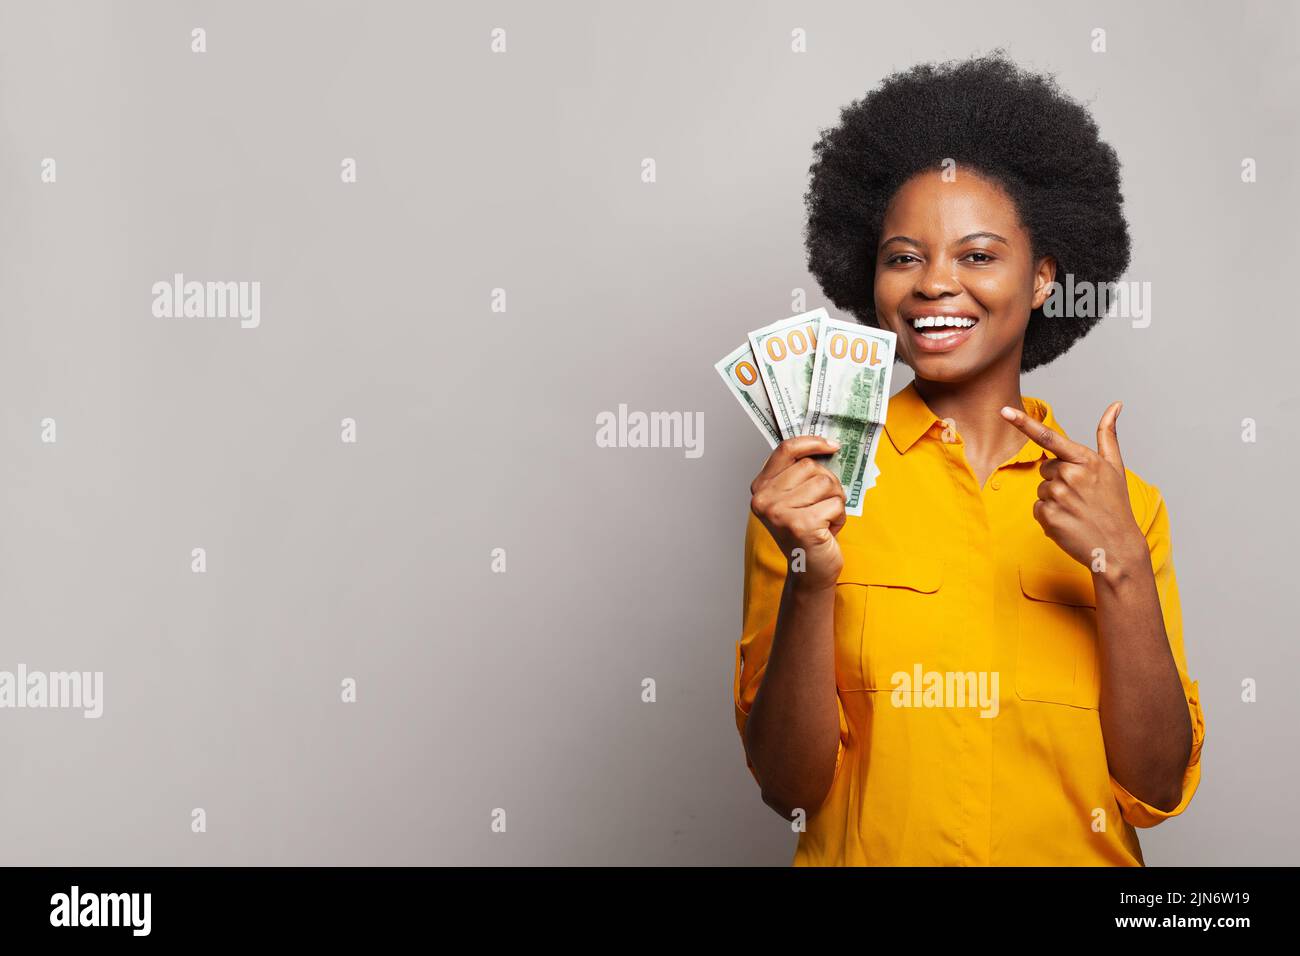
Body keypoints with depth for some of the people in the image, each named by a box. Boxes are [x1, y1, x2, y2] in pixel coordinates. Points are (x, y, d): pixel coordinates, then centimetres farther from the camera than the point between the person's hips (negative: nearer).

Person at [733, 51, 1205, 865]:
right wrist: (811, 581, -21)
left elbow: (1157, 790, -4)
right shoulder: (810, 484, -6)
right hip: (870, 853, -1)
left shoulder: (1124, 502, 0)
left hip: (1078, 852, 2)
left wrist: (1122, 567, -15)